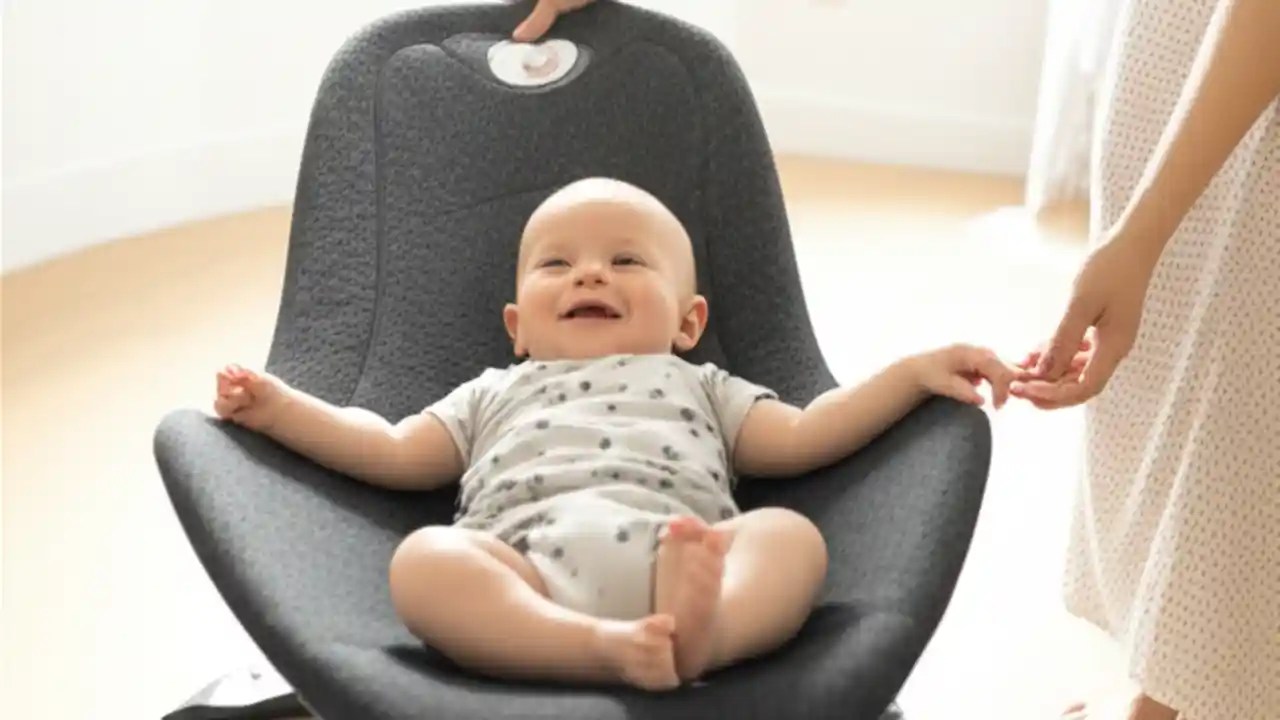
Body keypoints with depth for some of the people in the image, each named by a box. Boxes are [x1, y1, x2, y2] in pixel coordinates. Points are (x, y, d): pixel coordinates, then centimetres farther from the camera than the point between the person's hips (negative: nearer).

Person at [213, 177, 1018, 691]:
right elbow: (394, 453, 34)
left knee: (790, 533, -28)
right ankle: (602, 651, -52)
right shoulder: (495, 393, 41)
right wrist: (279, 406, 24)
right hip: (522, 573, 0)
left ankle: (703, 629, -59)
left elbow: (800, 438, 26)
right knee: (423, 558, -31)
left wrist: (912, 372, 16)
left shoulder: (697, 385, 38)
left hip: (675, 555, 1)